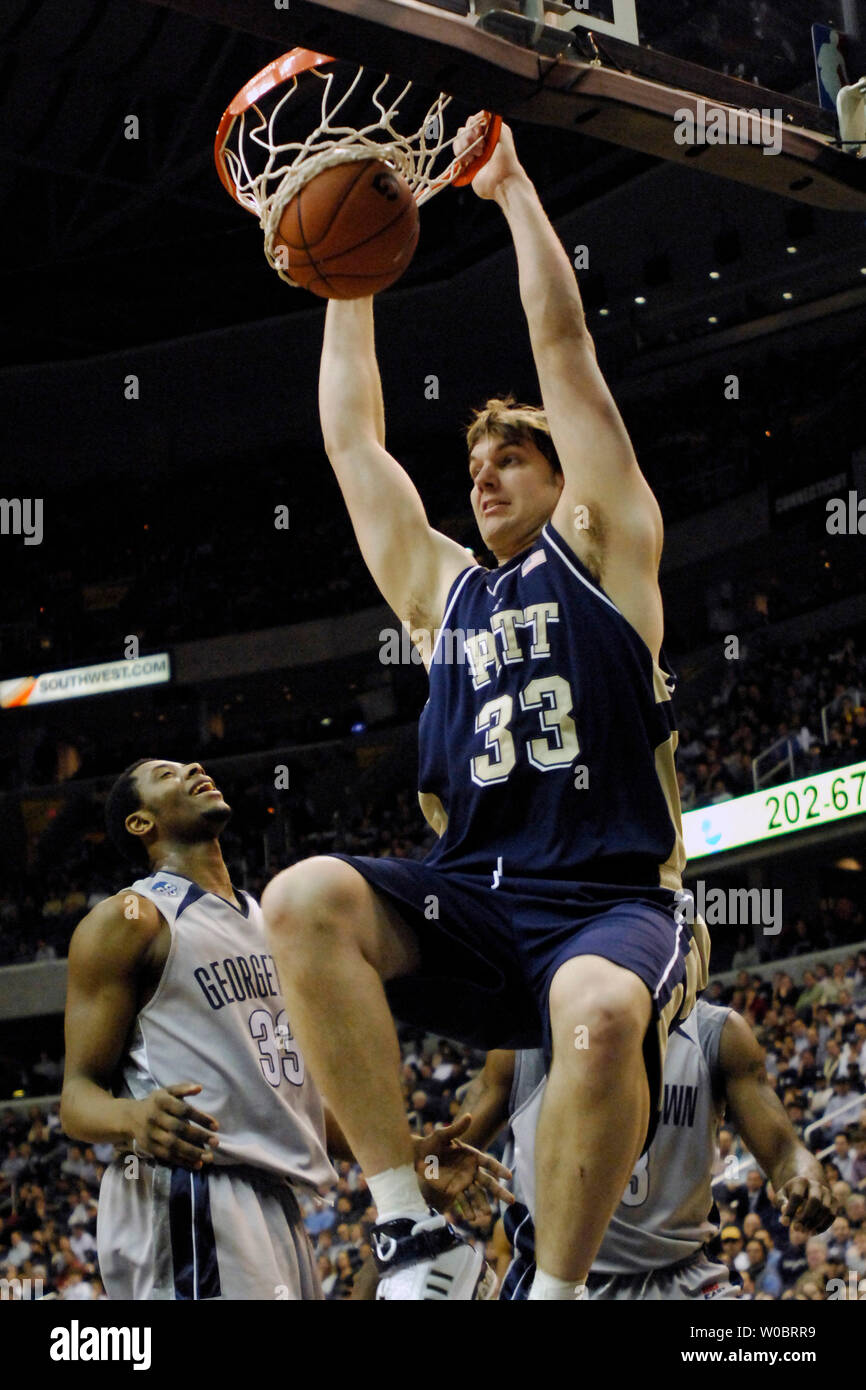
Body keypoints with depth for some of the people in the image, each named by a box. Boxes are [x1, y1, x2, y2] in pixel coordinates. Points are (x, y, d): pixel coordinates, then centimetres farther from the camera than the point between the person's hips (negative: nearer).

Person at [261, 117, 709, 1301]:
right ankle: (413, 1235, -25)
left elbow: (563, 342, 11)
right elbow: (353, 439, 28)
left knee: (602, 1013, -40)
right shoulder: (440, 590, 24)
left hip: (607, 902, -4)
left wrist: (512, 187, 16)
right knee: (304, 901, -27)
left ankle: (553, 1290, -19)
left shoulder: (602, 548, 13)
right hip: (466, 901, 4)